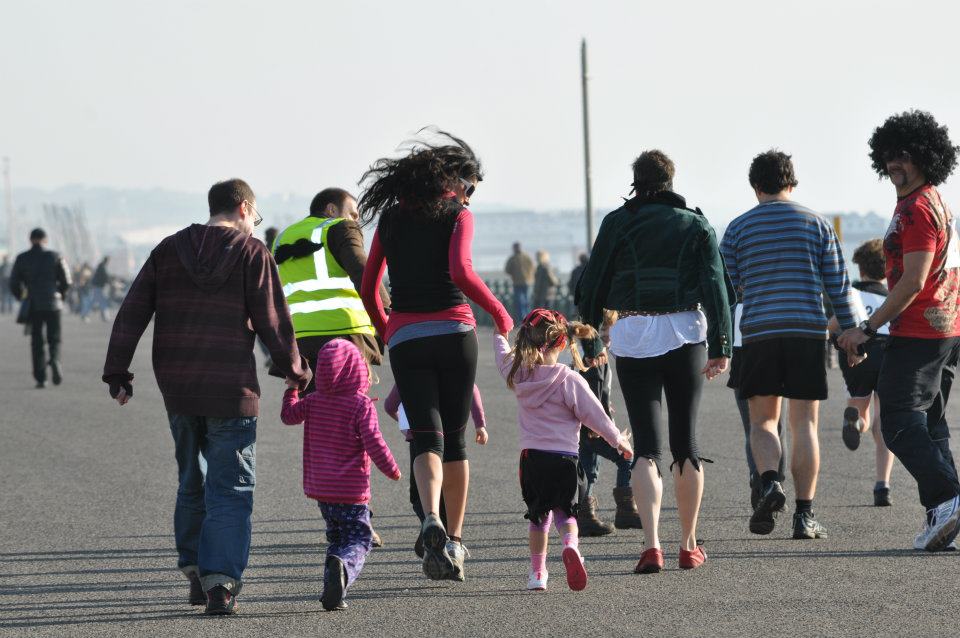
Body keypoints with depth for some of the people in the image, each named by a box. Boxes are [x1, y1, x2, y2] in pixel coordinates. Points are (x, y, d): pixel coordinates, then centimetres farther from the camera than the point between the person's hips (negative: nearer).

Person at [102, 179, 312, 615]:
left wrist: (117, 373, 7)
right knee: (230, 488, -1)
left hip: (177, 389, 4)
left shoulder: (168, 251, 8)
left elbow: (131, 314, 4)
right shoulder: (252, 254, -5)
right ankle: (220, 581, -10)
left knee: (192, 481, 19)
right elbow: (273, 321, -5)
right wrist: (295, 370, 9)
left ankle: (195, 570, 21)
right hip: (230, 390, -4)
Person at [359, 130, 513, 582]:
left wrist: (384, 332, 26)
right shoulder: (458, 215, 0)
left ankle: (432, 523, -31)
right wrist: (498, 312, -4)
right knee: (455, 440, 13)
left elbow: (367, 287, 12)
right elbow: (461, 273, -17)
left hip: (405, 339, 2)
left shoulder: (391, 217, 12)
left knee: (427, 439, -5)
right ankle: (454, 540, 15)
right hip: (454, 332, -2)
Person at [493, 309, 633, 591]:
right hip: (564, 457, -3)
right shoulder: (569, 380, -10)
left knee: (538, 515, 16)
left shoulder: (519, 375, 0)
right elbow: (594, 415, -5)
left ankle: (537, 572, 16)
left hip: (530, 456, 3)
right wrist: (618, 440, 9)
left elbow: (503, 355, 23)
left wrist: (499, 335, 45)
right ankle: (570, 545, -24)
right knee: (565, 511, 7)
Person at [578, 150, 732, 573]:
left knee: (646, 443, -2)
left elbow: (592, 285, 3)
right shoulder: (695, 225, 6)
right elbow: (715, 285, -2)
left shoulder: (618, 223, 4)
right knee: (685, 439, 12)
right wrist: (720, 345, -4)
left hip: (633, 336, -1)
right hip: (685, 332, 1)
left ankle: (652, 544, -18)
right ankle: (689, 545, 18)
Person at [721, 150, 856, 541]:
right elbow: (838, 286, 4)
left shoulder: (739, 228, 5)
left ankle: (770, 482, -18)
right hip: (808, 332, 0)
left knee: (763, 421, 10)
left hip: (758, 333, 0)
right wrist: (851, 333, 9)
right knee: (804, 424, 4)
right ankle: (804, 515, -1)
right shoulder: (816, 224, 6)